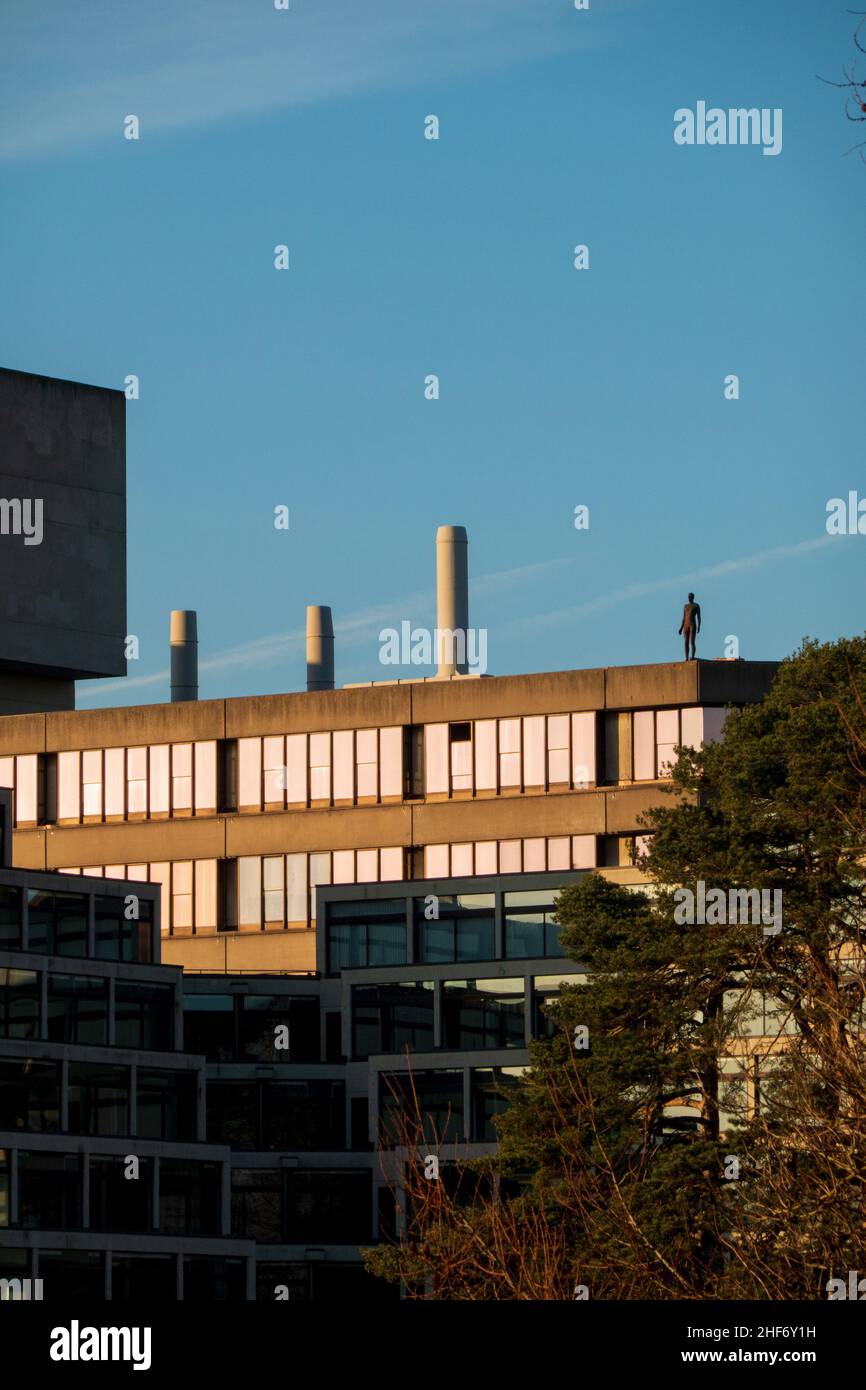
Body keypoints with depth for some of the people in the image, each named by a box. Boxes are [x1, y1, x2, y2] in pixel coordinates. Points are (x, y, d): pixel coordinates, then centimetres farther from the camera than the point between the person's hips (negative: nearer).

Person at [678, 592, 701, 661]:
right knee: (686, 643, -1)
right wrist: (681, 628, 10)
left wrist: (699, 626, -13)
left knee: (692, 642, -15)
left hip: (693, 625, -5)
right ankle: (686, 658, -1)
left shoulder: (696, 606, 2)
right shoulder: (686, 606, 17)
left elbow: (699, 617, -2)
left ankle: (693, 657, -17)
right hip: (686, 626, 5)